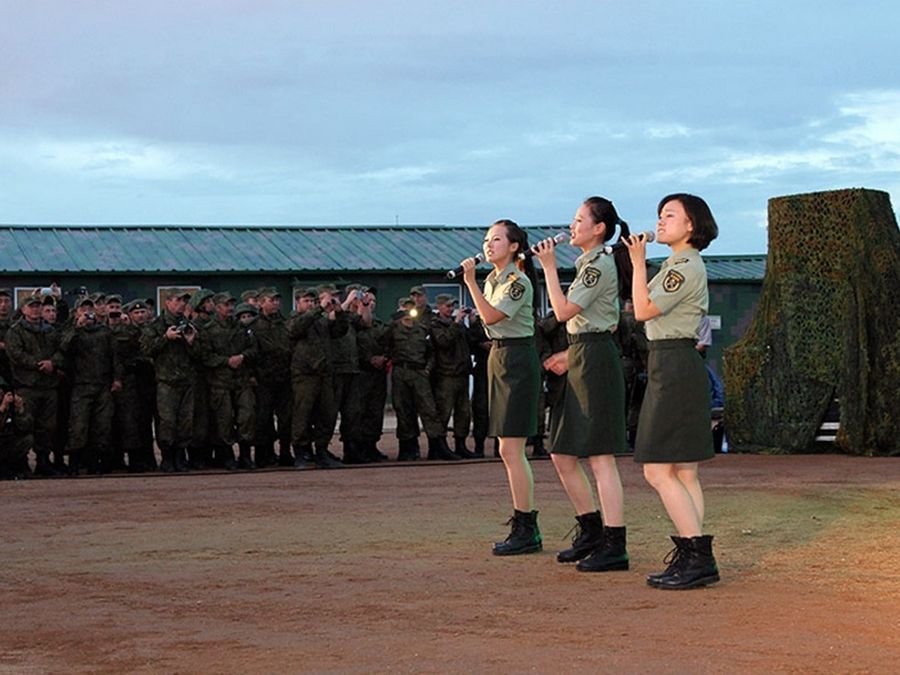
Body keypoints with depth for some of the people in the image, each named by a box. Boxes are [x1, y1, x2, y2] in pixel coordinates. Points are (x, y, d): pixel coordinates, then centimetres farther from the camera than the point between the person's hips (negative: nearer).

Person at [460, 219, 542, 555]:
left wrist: (470, 281, -21)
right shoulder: (492, 281, 15)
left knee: (510, 449, -12)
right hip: (499, 357, 10)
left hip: (517, 359, -10)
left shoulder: (518, 282, -12)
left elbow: (491, 316, -22)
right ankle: (527, 527, 19)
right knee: (511, 451, 12)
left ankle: (524, 530, -10)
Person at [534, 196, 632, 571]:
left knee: (599, 456, -10)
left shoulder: (599, 264, -11)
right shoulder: (589, 264, 19)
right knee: (562, 454, 13)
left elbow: (563, 311, -16)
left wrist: (549, 267, -11)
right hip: (581, 359, 10)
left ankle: (614, 547, -9)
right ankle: (591, 531, 22)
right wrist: (569, 356, 19)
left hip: (596, 359, -10)